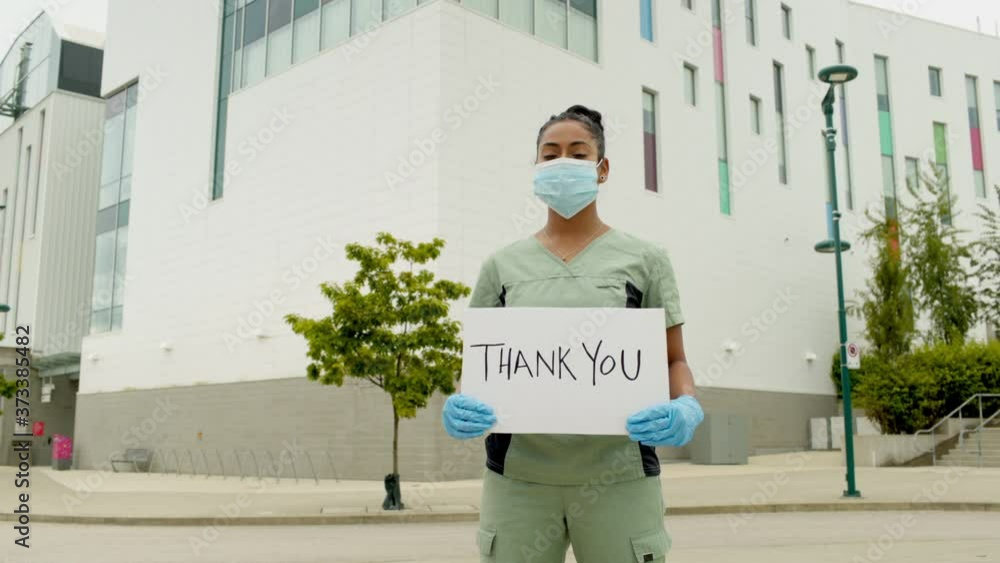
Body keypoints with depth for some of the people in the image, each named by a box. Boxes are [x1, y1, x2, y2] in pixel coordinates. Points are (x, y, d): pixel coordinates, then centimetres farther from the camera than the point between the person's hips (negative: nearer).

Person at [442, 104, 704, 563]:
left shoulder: (643, 259, 7)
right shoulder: (502, 265, 11)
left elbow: (673, 360, 7)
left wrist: (686, 409, -15)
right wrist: (461, 408, -11)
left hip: (618, 478, -1)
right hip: (518, 478, 1)